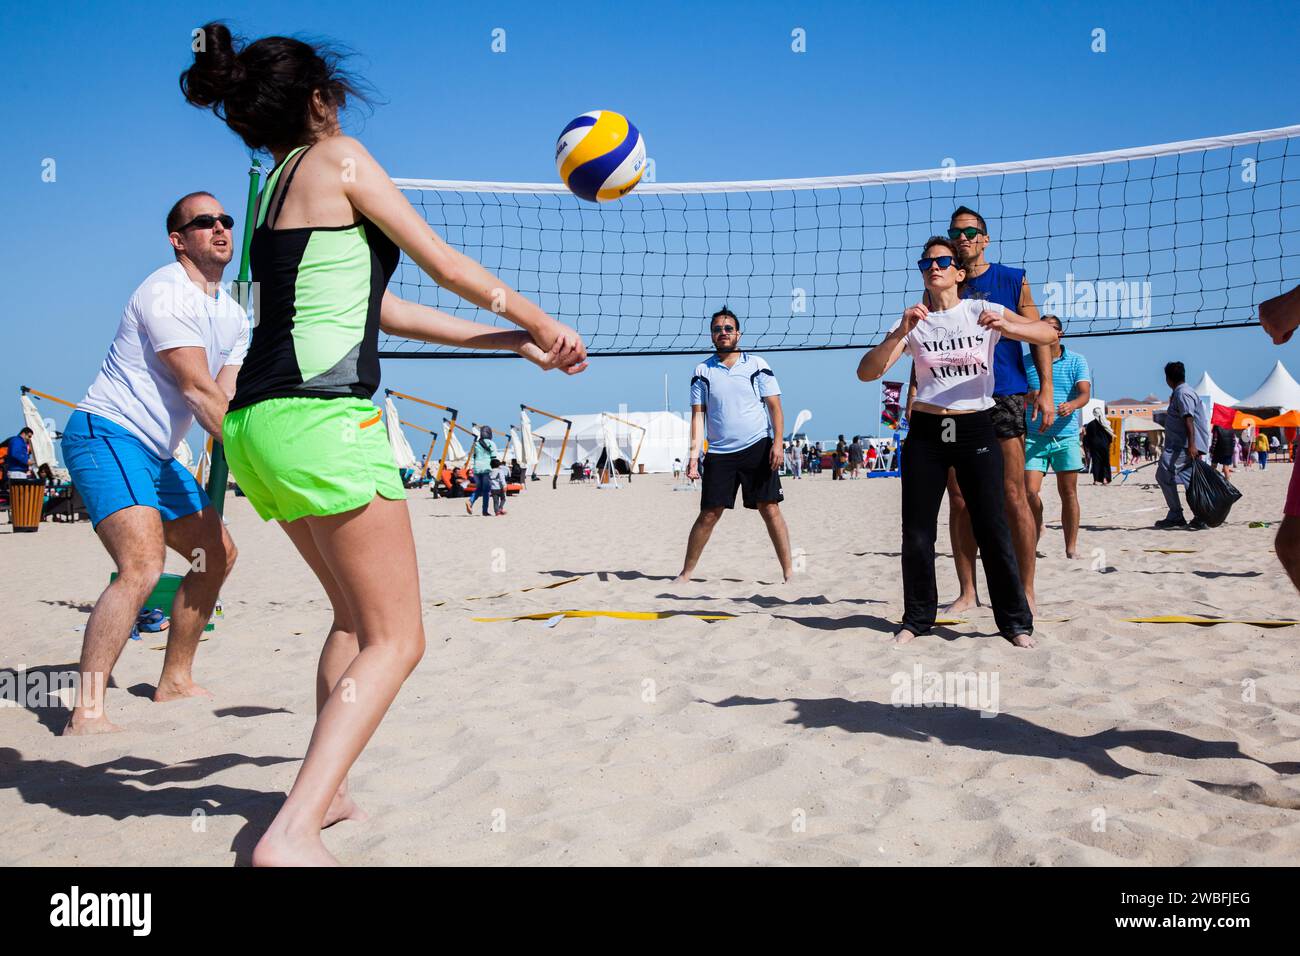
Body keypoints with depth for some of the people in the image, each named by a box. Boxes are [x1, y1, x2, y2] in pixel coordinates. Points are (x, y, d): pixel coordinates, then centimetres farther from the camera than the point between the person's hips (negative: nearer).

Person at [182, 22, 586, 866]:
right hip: (322, 418, -9)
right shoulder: (338, 157, -1)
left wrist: (510, 342, 25)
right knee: (395, 642, -6)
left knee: (356, 617, 23)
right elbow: (448, 266, 1)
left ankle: (325, 793, 27)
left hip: (259, 422, 9)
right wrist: (542, 323, 15)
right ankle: (293, 835, -15)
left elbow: (381, 308, 23)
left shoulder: (279, 183, 24)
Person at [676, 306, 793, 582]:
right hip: (719, 453, 1)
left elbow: (775, 406, 3)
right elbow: (698, 415, 7)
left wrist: (777, 443, -9)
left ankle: (788, 571, 2)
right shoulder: (703, 371, 8)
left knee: (770, 509, -4)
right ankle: (685, 574, 9)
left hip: (758, 448, -1)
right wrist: (694, 454, -3)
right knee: (708, 515, 0)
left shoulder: (757, 365, 5)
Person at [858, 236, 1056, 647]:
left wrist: (1007, 326, -27)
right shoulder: (914, 323, 5)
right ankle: (917, 619, 16)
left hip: (976, 430, -2)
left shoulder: (981, 312, 0)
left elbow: (1048, 334, -7)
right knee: (917, 533, 3)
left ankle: (1016, 622, 9)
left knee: (992, 529, -2)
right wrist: (900, 334, -22)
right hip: (926, 432, 2)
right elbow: (866, 372, -6)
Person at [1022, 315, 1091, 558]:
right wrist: (1030, 397, -20)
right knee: (1030, 492, -9)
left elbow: (1085, 393, -8)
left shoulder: (1076, 361, 5)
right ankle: (1037, 527, 20)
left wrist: (1072, 405, -30)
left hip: (1066, 436, 0)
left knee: (1068, 493, 1)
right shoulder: (1026, 362, 9)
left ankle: (1072, 546, 10)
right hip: (1034, 437, 1)